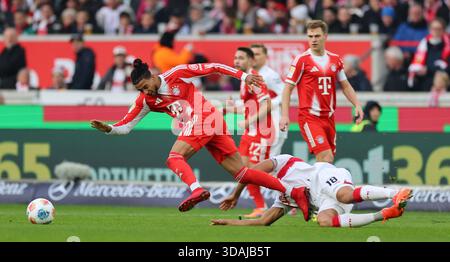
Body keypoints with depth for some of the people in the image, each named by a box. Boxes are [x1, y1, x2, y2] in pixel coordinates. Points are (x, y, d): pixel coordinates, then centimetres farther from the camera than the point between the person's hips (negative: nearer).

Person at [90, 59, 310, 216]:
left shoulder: (176, 75, -4)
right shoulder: (145, 100, 13)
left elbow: (213, 68, -2)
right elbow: (126, 125, 14)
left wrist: (243, 76, -7)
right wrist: (109, 129, -6)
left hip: (203, 118, -7)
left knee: (174, 158, -21)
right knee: (240, 172, 2)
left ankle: (196, 190, -47)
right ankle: (294, 192, -1)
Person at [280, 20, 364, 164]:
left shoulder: (335, 59, 10)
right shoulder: (302, 60, -5)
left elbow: (345, 86, 20)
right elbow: (288, 88, -4)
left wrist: (357, 105, 7)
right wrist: (285, 115, -13)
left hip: (329, 117, 6)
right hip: (309, 117, -6)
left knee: (329, 160, 5)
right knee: (325, 158, -20)